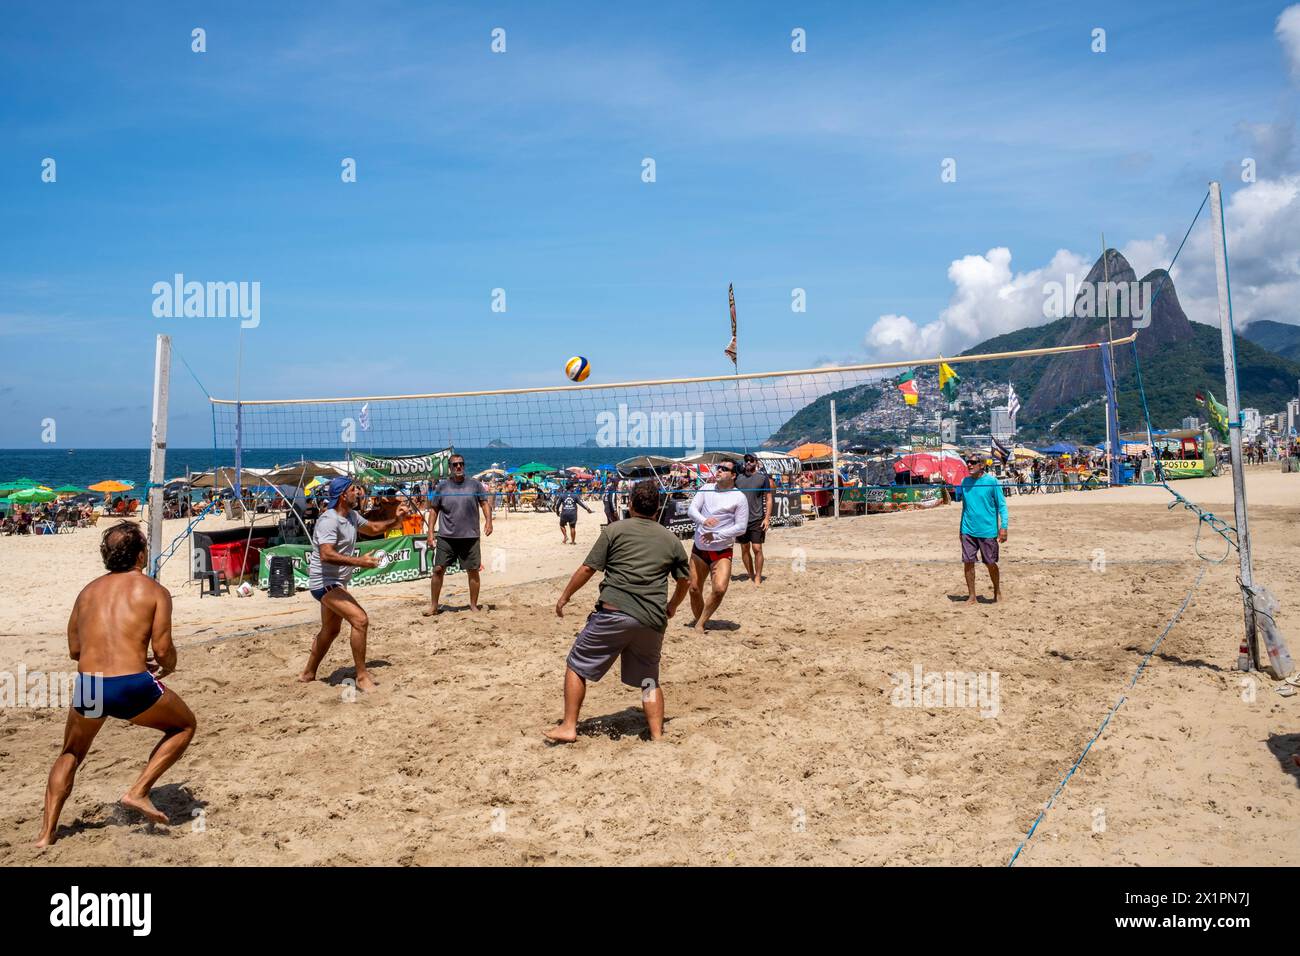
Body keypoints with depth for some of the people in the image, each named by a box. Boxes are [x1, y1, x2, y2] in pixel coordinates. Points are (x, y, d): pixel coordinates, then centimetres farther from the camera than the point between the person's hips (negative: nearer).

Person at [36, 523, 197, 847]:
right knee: (185, 726, 21)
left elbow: (74, 650, 21)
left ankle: (47, 832, 24)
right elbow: (162, 650, -4)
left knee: (70, 755, 31)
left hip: (87, 686, 5)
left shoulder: (88, 591, 17)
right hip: (131, 686, -5)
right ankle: (138, 791, 9)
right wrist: (168, 668, 19)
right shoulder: (153, 590, 3)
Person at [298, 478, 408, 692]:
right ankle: (362, 677, -13)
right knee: (360, 620, -21)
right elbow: (326, 555, -33)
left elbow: (373, 528, 25)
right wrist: (359, 561, -38)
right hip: (325, 582, -11)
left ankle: (308, 674, 38)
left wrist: (396, 520, 9)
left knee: (331, 630, 21)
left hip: (337, 582, 11)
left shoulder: (351, 516, 8)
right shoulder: (329, 520, -22)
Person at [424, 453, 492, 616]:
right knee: (438, 569, -1)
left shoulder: (475, 484, 4)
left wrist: (488, 520, -11)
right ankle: (433, 606, 12)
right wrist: (430, 533, 1)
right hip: (446, 537, 0)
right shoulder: (442, 486, 4)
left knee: (473, 571, 4)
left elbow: (484, 503, 6)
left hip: (470, 536, 0)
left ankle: (473, 605, 18)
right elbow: (433, 510, 7)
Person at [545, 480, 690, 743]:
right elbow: (685, 580, 20)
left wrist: (565, 596, 13)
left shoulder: (615, 530, 3)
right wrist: (672, 606, 38)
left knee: (577, 665, 12)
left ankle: (568, 727, 12)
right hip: (653, 621, 4)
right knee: (649, 680, 21)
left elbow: (587, 569, 0)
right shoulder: (671, 539, 13)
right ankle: (657, 736, 15)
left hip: (613, 613, -4)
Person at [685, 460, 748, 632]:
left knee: (720, 589, -18)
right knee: (694, 589, 5)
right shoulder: (706, 489, 5)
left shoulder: (739, 497, -7)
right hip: (699, 548, 4)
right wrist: (703, 520, -26)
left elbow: (741, 527, -10)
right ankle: (699, 621, 26)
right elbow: (692, 510, -4)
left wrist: (716, 535, -18)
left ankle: (700, 623, 0)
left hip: (722, 551, -3)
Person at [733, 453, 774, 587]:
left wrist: (767, 518, -9)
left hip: (757, 519, -4)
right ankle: (750, 575, 19)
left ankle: (758, 578, 2)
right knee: (744, 549, 7)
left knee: (757, 549, -6)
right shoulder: (738, 478, 8)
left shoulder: (763, 478, -1)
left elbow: (768, 499, -1)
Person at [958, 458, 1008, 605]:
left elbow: (1002, 505, -5)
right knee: (968, 563, 0)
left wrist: (1003, 527, -13)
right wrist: (961, 529, 16)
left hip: (988, 530, -4)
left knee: (990, 563, 7)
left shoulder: (992, 482, -8)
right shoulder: (965, 482, 5)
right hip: (968, 531, 4)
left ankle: (997, 591, 30)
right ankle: (972, 596, 11)